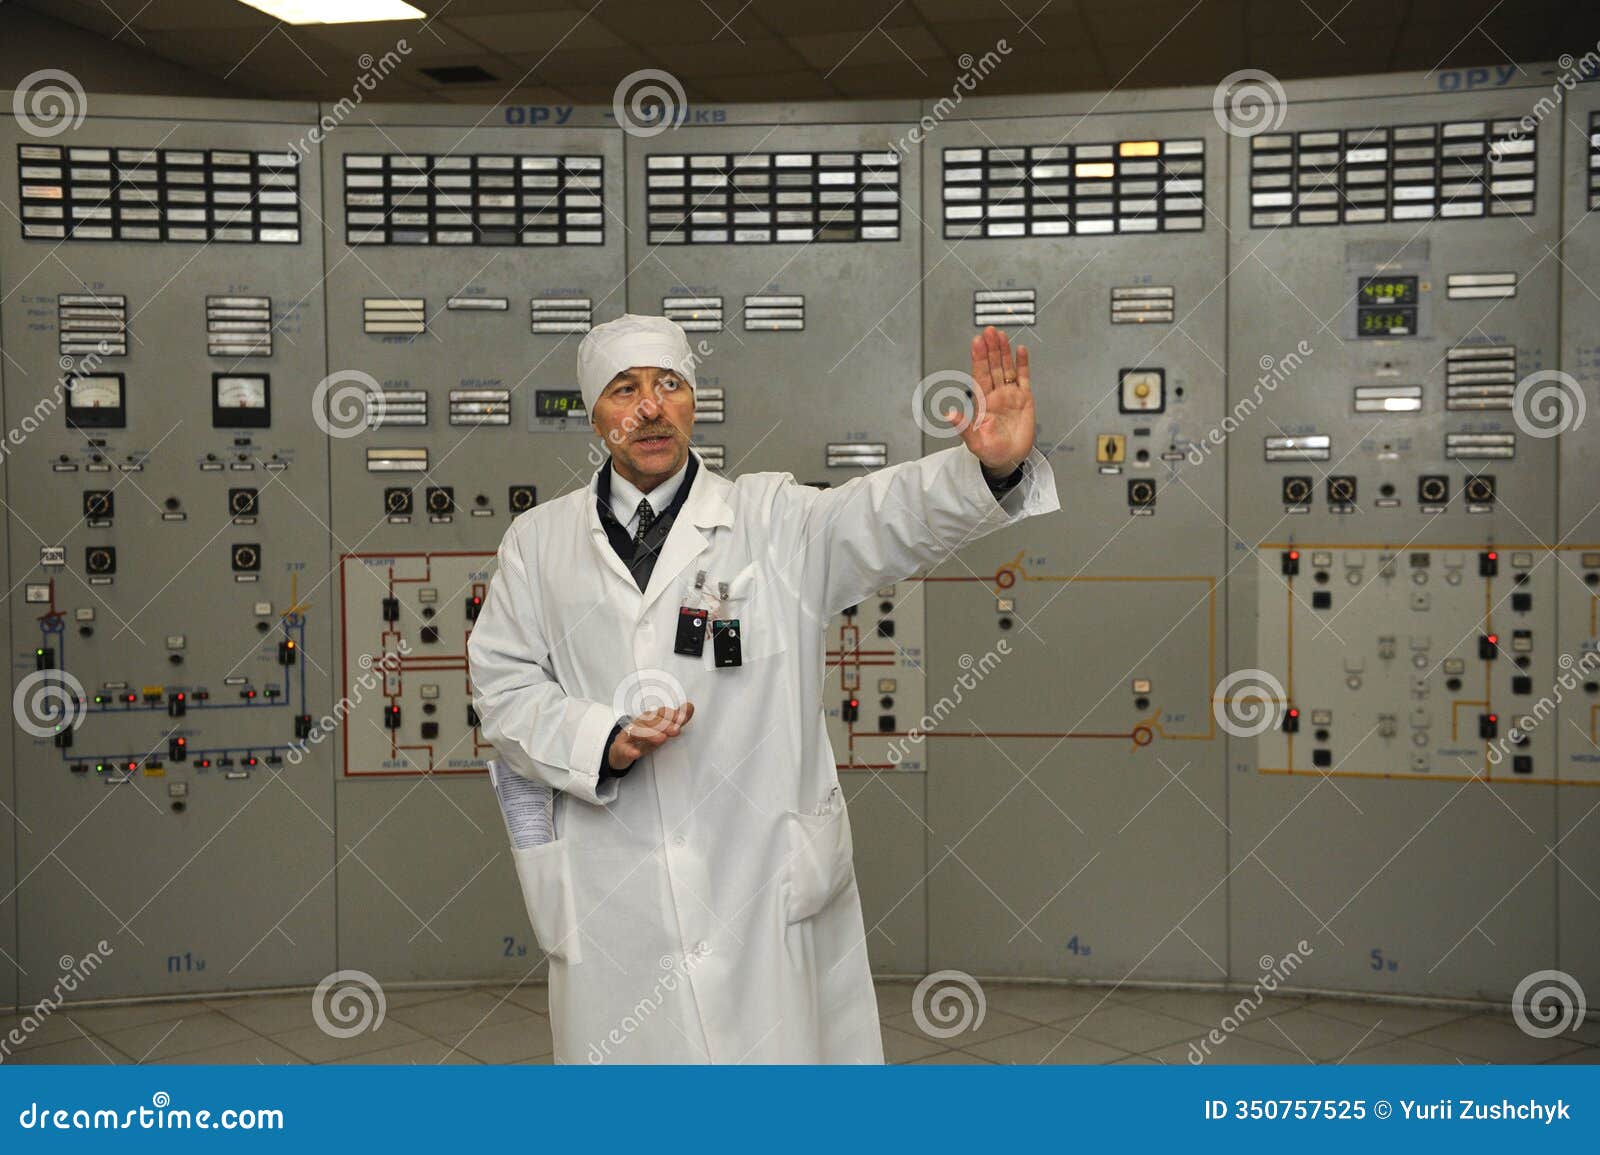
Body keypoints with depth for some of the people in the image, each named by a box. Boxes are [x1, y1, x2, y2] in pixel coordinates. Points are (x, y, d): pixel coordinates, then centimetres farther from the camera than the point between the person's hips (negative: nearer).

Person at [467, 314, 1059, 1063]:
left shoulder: (773, 519, 4)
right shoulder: (537, 542, 10)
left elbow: (890, 515, -12)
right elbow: (502, 684, 7)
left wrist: (990, 466, -33)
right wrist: (600, 741, -12)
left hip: (766, 887, -1)